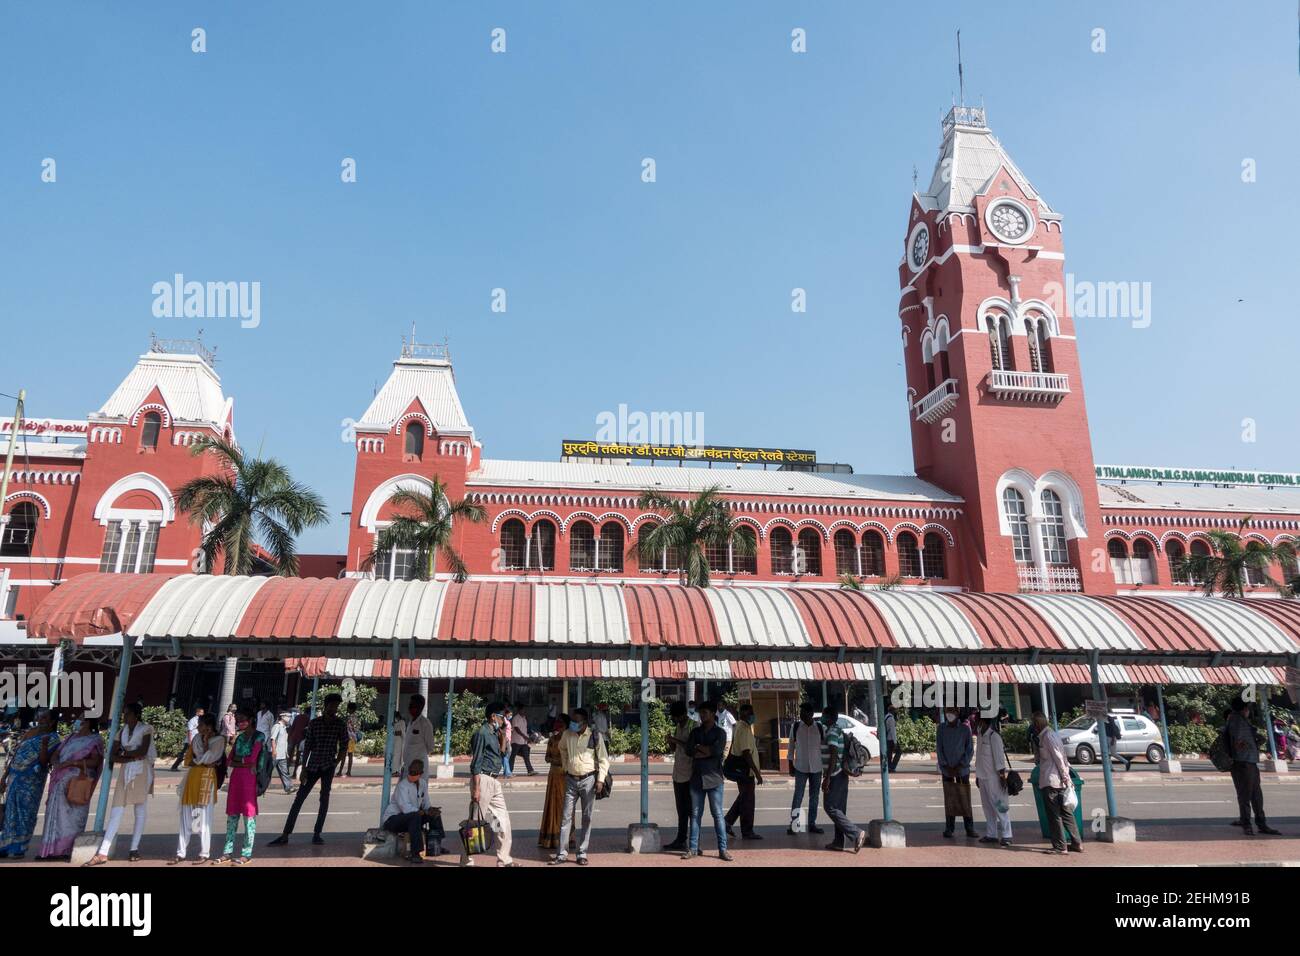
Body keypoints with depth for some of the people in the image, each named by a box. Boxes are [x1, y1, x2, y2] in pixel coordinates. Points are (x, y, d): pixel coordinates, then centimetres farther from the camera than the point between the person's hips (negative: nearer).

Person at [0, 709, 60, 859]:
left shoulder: (53, 739, -6)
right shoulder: (28, 732, 11)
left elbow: (43, 762, -14)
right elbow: (15, 755, 15)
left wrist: (44, 744, -28)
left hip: (31, 781, -5)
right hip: (14, 777, 5)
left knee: (25, 813, -1)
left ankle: (19, 848, 7)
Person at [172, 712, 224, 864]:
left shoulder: (219, 739, -4)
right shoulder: (196, 737, 12)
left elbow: (208, 758, -12)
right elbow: (189, 759, 10)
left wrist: (205, 741, -7)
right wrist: (202, 762, -7)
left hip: (206, 778, -6)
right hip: (192, 776, 6)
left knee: (204, 817, -2)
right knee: (185, 816, 6)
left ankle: (204, 854, 5)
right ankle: (181, 853, 12)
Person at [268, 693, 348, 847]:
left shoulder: (340, 724, -1)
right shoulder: (314, 723, -1)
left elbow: (344, 746, 6)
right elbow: (307, 746, 0)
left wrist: (337, 760, -4)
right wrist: (303, 768, -4)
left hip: (328, 766, -1)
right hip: (313, 766, 1)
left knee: (324, 799, -2)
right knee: (299, 798, 0)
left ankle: (317, 834, 6)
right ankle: (285, 835, 3)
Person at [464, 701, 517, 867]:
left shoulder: (494, 733, 15)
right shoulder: (482, 733, -12)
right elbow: (476, 763, -17)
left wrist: (502, 736, 15)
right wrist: (476, 789, -20)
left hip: (494, 781, 9)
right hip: (483, 779, -9)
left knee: (503, 819, 9)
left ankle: (504, 859, 16)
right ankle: (466, 861, 9)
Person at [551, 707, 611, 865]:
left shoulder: (595, 736, -10)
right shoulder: (567, 735, 0)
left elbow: (603, 759, -5)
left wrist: (601, 779, -12)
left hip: (588, 780, -3)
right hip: (571, 780, 3)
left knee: (586, 817, 5)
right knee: (566, 816, 4)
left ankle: (582, 854, 13)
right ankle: (562, 853, 10)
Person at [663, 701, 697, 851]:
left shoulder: (694, 726, -12)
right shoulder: (678, 727, 13)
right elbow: (673, 750, 17)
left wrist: (677, 741, -19)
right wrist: (670, 740, -3)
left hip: (690, 776, -8)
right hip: (678, 775, 8)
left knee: (691, 811, -3)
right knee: (681, 811, 14)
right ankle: (681, 840, 20)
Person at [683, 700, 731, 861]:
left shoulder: (719, 733, 1)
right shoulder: (695, 732, 12)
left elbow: (717, 750, -16)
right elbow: (688, 750, -3)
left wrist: (699, 748, -5)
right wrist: (708, 751, -11)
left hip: (714, 778, -3)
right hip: (697, 778, 4)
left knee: (717, 814, -1)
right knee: (695, 814, 7)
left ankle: (723, 850, 3)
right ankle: (693, 848, 12)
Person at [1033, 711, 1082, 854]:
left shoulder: (1047, 736, -14)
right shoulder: (1053, 734, 14)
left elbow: (1058, 757, -17)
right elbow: (1061, 756, 15)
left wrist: (1065, 777, -15)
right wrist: (1066, 777, 16)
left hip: (1051, 782, -9)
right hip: (1060, 781, 9)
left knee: (1054, 815, -1)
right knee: (1066, 813, 14)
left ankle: (1060, 846, 4)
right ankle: (1077, 843, 18)